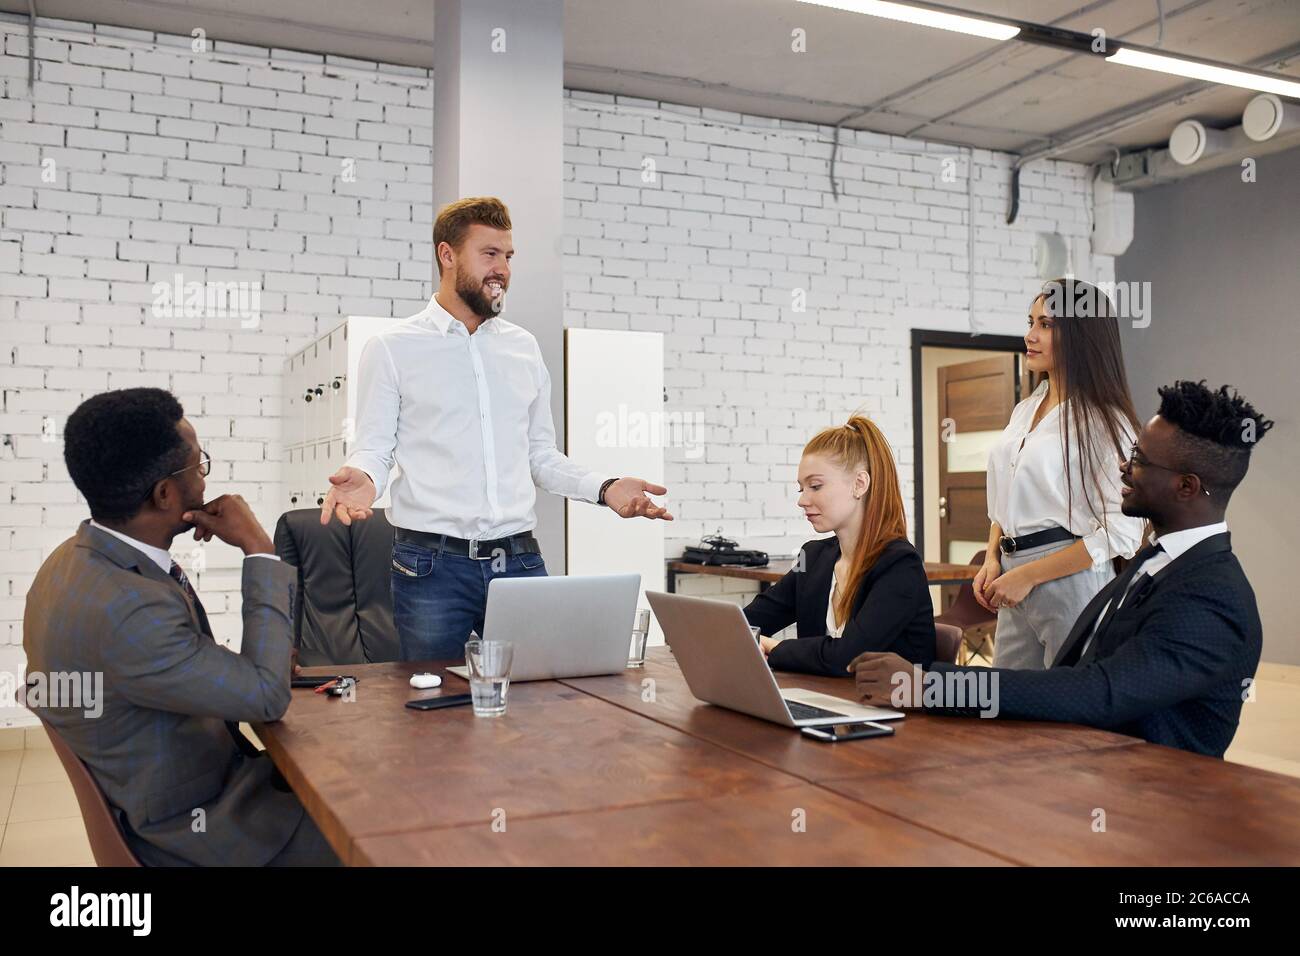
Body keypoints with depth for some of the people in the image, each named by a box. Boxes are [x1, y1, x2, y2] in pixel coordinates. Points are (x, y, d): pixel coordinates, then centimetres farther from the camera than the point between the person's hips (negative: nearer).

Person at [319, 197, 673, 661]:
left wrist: (604, 488, 0)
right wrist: (362, 478, -23)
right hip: (432, 564, -3)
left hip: (519, 560, 4)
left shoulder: (524, 347, 14)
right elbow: (373, 448, 0)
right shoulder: (391, 348, 2)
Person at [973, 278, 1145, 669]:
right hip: (1017, 591, 7)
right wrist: (992, 559, 4)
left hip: (1073, 579, -7)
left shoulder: (1105, 421, -9)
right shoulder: (1024, 411, 13)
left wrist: (1029, 575, -15)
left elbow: (1120, 531, -16)